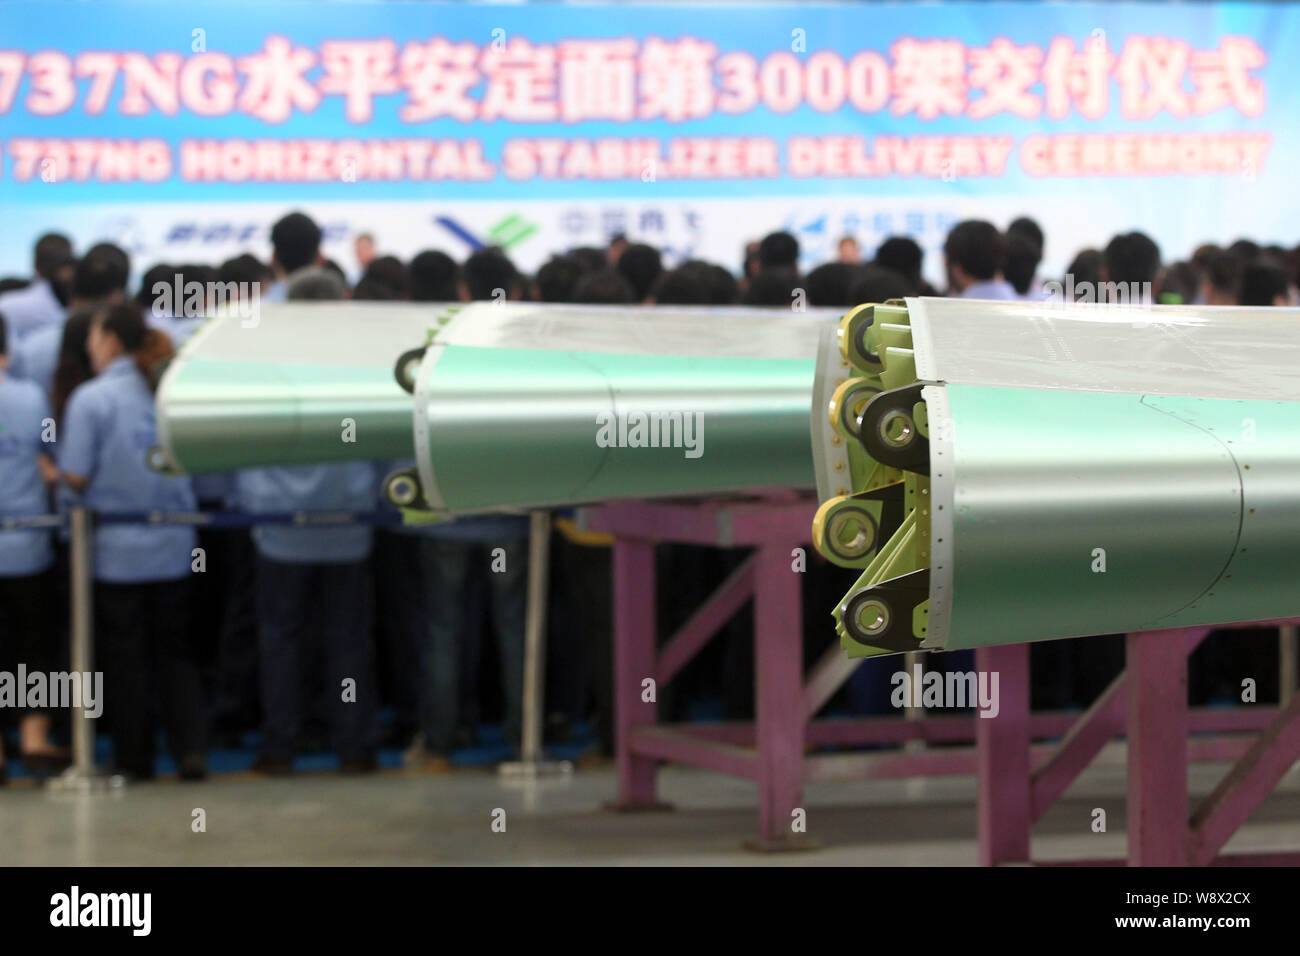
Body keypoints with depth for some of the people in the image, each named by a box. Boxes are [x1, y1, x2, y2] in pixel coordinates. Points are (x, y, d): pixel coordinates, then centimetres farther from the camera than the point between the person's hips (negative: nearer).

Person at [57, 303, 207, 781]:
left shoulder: (90, 398, -13)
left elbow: (75, 477, -13)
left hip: (116, 548, -4)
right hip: (173, 545, 4)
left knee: (124, 655, 8)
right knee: (174, 650, 13)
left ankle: (134, 758, 15)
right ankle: (191, 747, 3)